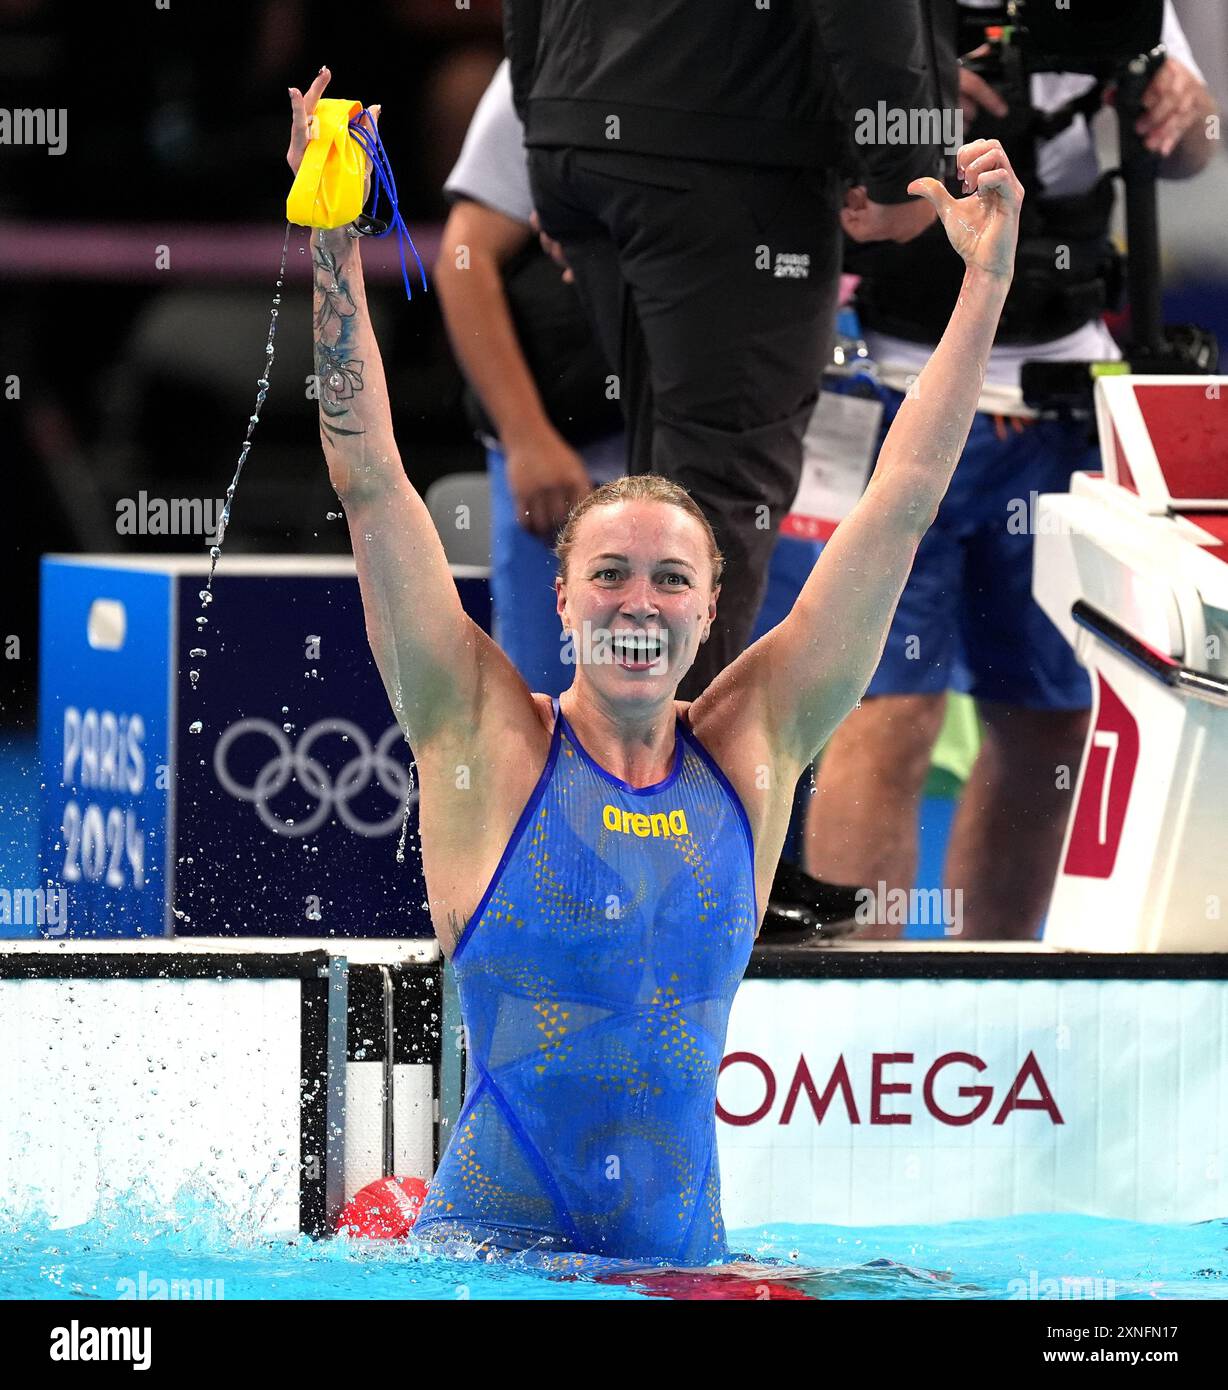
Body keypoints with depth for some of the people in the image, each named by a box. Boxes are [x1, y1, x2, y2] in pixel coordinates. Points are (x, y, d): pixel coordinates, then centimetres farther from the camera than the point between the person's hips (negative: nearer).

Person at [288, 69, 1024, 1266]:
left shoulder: (751, 751, 9)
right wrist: (335, 247, -8)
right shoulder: (489, 744, 1)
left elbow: (902, 504, 10)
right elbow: (370, 484, -3)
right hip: (486, 1253, -4)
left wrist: (985, 282, 9)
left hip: (683, 1253, 5)